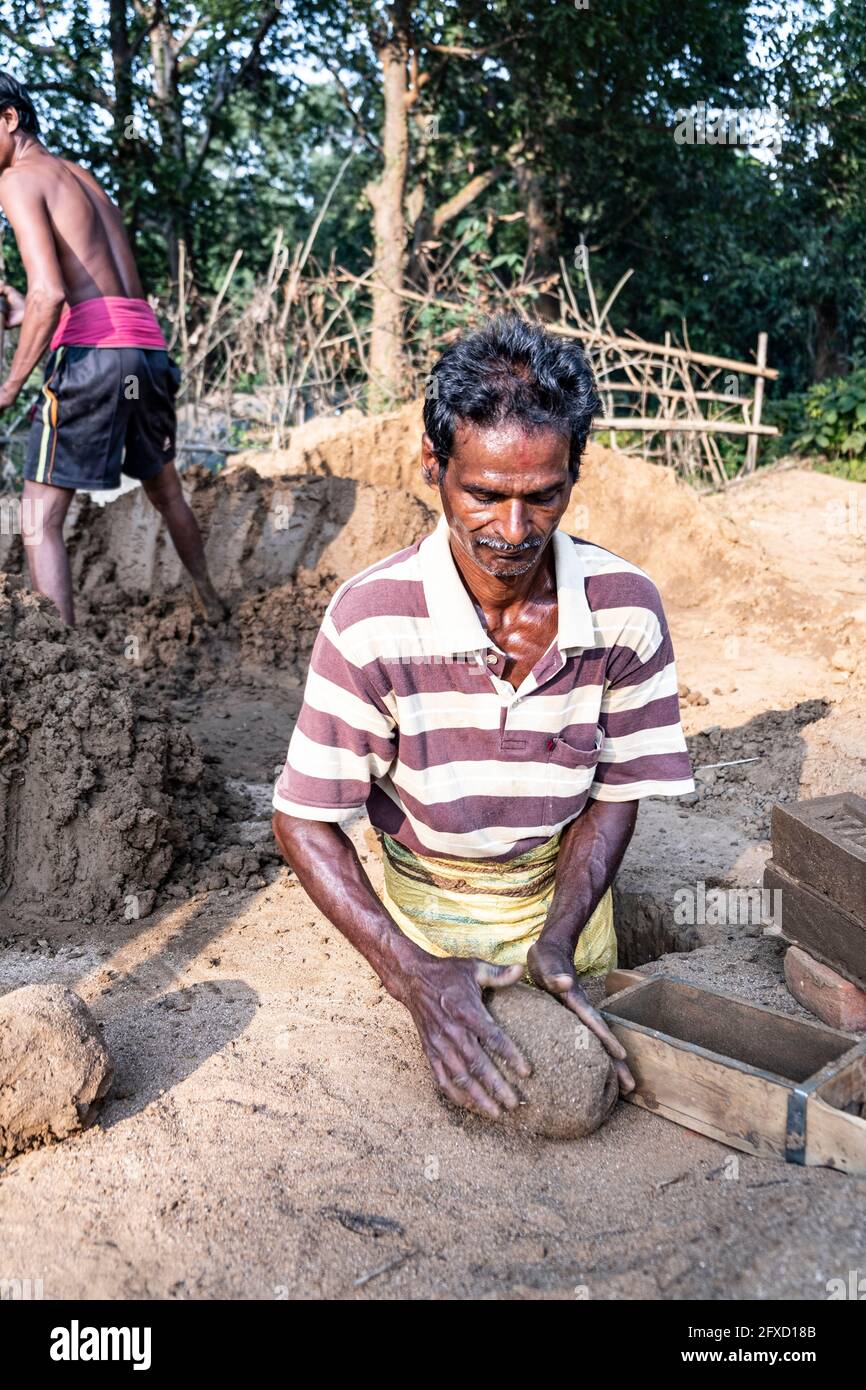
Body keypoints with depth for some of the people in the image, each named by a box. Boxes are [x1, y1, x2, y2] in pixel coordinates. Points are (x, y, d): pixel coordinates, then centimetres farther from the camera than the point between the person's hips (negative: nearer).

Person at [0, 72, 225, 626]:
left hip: (90, 353, -8)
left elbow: (50, 293, -15)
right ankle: (212, 606, 43)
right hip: (149, 346, 8)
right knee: (166, 491, 26)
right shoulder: (86, 178, 23)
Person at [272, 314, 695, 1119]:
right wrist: (415, 972, -34)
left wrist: (557, 939, -23)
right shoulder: (371, 622, -31)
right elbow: (301, 821, -24)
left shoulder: (626, 609, -24)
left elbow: (616, 793, -11)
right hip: (419, 887, -2)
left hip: (558, 882, 2)